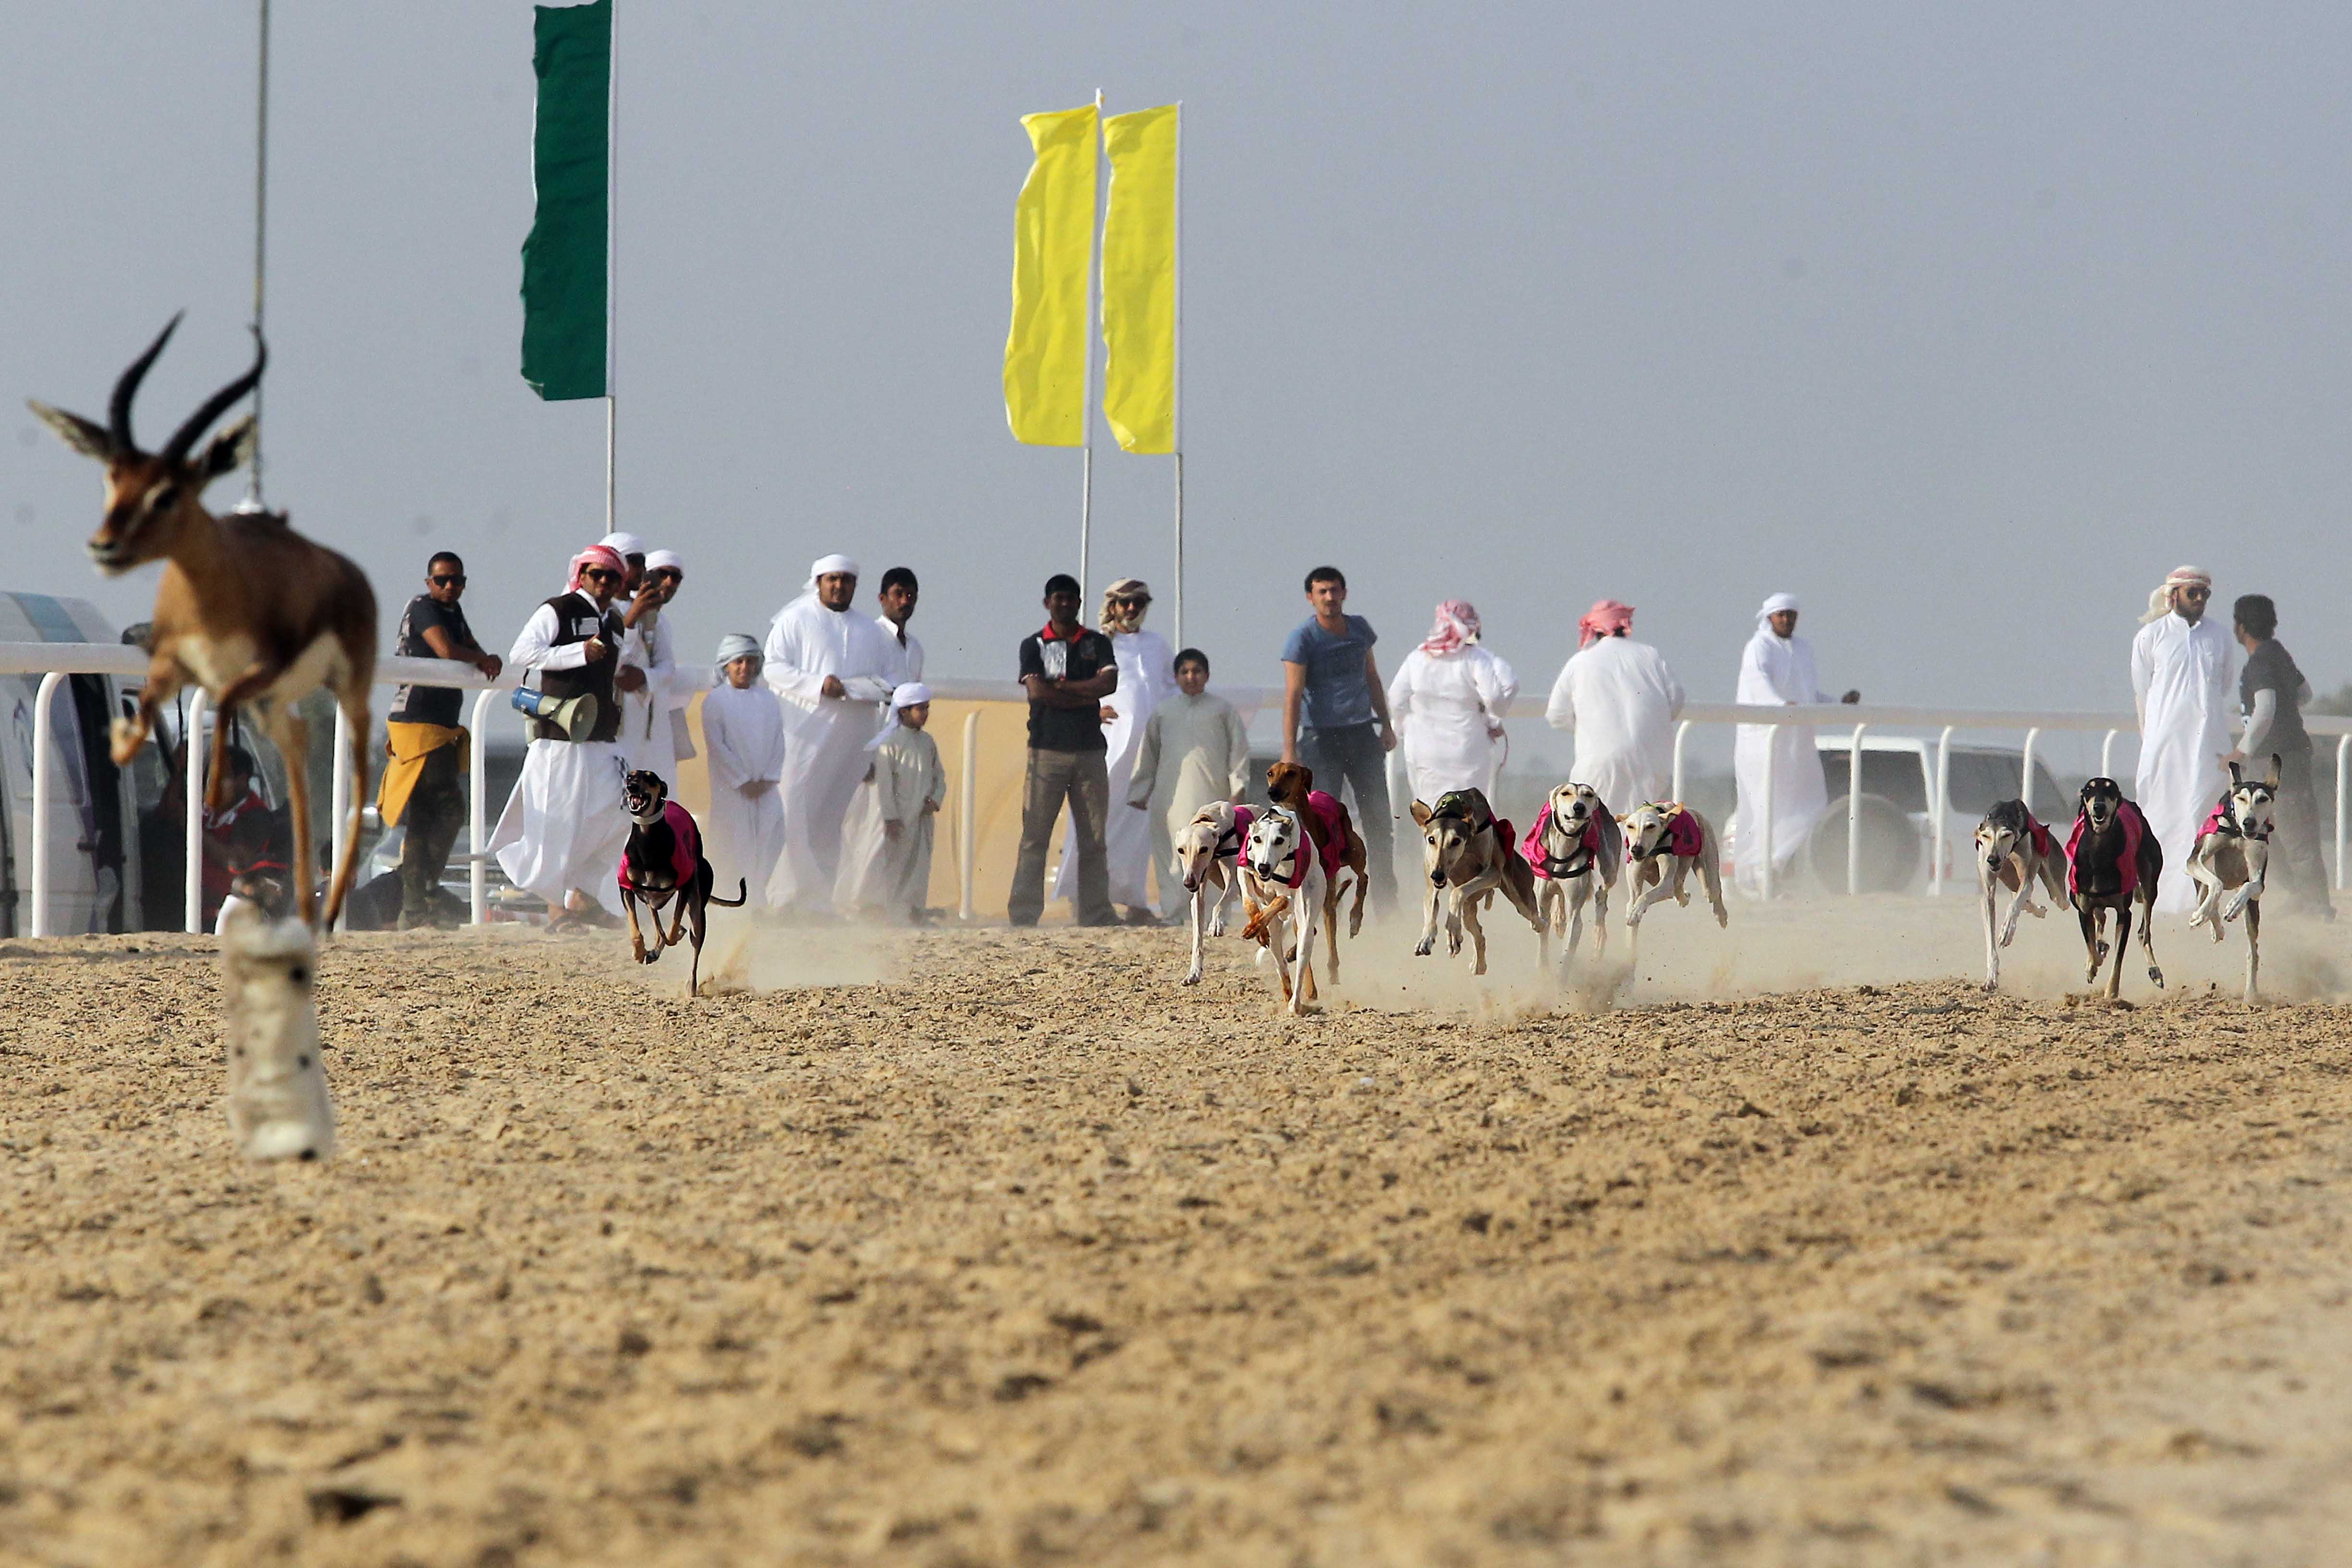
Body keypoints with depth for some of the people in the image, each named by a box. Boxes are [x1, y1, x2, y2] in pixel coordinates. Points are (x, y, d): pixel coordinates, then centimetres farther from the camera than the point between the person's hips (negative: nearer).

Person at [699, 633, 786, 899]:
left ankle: (759, 899, 3)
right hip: (731, 788, -3)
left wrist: (767, 778, -4)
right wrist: (743, 781, -11)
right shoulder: (715, 702, -1)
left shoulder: (769, 700, 10)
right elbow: (717, 746, -6)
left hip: (765, 786, 4)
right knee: (734, 847, -5)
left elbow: (779, 742, 8)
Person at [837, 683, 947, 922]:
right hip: (898, 817, -6)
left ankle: (906, 915, 9)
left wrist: (936, 800, -3)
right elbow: (885, 782, -11)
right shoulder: (891, 743, -9)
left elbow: (939, 776, 17)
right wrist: (891, 817, -15)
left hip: (921, 817, 6)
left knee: (918, 867, 4)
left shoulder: (928, 743, 10)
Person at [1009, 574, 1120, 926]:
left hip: (1090, 751, 3)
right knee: (1035, 837, -6)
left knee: (1094, 840, 3)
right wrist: (1085, 696, -6)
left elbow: (1109, 683, -5)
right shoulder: (1034, 645, 6)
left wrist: (1060, 687, -7)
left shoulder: (1097, 644, 13)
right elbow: (1037, 690, -9)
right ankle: (1023, 914, -7)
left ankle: (1096, 913, 6)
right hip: (1047, 749, -3)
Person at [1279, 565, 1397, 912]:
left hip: (1362, 734, 5)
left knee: (1379, 819, 6)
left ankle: (1387, 903, 14)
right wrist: (1289, 750, -20)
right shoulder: (1303, 639, -9)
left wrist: (1385, 724, 20)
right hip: (1321, 737, -5)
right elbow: (1293, 696, -14)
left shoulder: (1360, 629, 9)